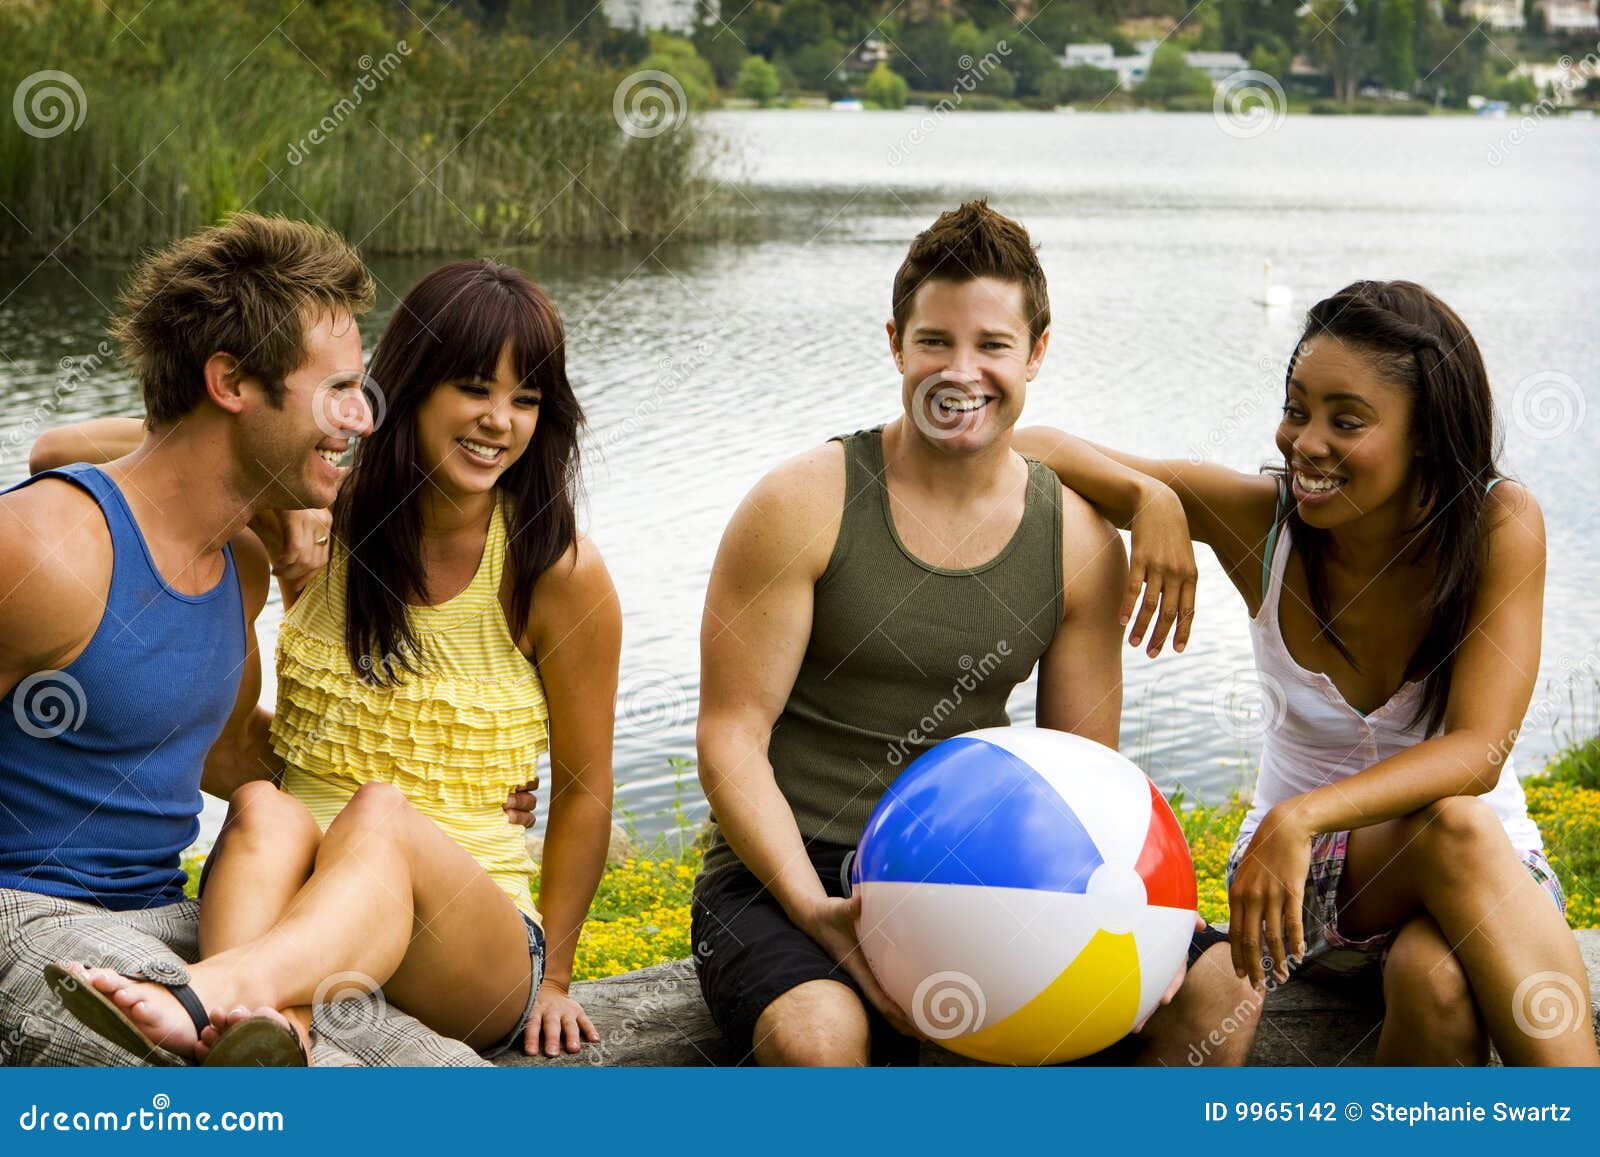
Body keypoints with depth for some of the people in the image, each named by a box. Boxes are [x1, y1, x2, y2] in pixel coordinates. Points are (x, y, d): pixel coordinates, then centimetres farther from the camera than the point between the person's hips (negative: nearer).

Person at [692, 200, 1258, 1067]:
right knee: (820, 1035, -38)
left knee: (1219, 982, -13)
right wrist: (814, 908, -23)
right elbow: (730, 736, -8)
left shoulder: (1080, 542, 5)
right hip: (784, 880, -4)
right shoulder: (803, 504, -7)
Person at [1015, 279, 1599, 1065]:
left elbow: (1478, 747, -23)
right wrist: (1149, 501, -26)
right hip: (1308, 880, 1)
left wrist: (1302, 818, -37)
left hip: (1487, 874, -1)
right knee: (1452, 829, -35)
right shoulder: (1258, 518, -9)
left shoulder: (1500, 524, -14)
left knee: (1433, 977, -39)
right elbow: (1041, 449, -4)